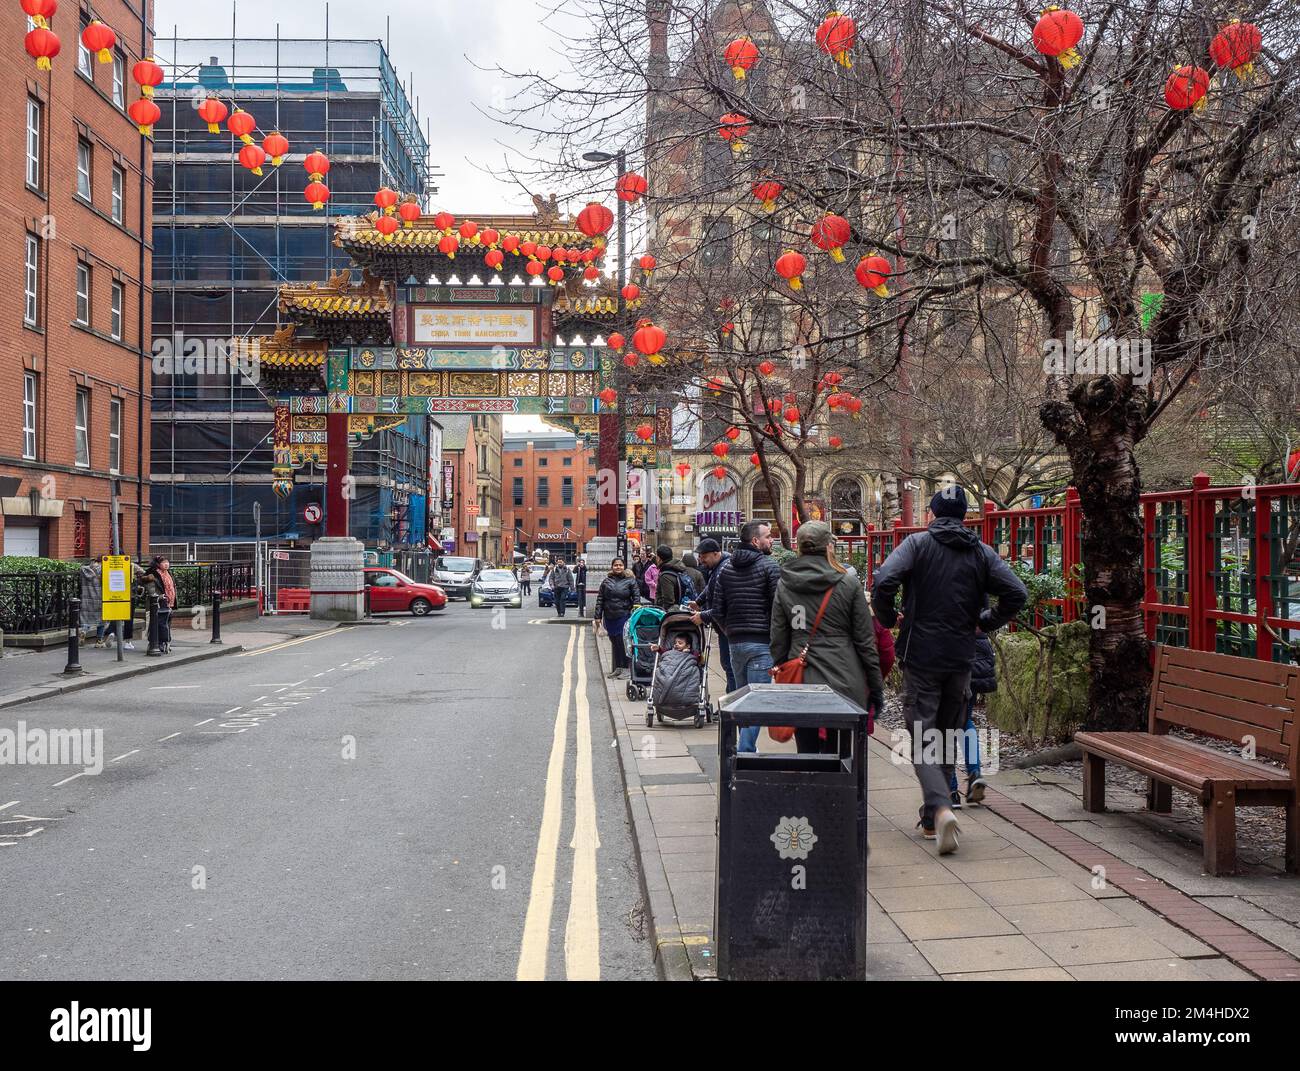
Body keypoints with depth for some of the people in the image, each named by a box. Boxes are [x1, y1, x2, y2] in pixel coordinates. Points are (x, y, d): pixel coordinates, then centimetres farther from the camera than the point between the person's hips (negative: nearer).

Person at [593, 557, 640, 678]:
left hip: (624, 616, -3)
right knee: (614, 642, 10)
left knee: (623, 642, -4)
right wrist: (598, 617, 4)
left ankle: (626, 668, 5)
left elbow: (636, 598, 0)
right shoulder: (606, 582, 8)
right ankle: (617, 668, 19)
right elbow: (600, 600, 9)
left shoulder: (630, 581, 1)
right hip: (609, 617, 3)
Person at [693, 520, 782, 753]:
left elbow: (718, 611, 7)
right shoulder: (769, 565, -7)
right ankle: (744, 752, -9)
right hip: (762, 642, -6)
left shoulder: (726, 567, 9)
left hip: (735, 642, 6)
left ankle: (746, 746, 28)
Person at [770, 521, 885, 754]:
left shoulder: (784, 586, 3)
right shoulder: (849, 584, -3)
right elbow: (865, 641, -1)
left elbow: (778, 642, 6)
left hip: (801, 685, 2)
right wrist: (876, 688, 6)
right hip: (845, 687, -2)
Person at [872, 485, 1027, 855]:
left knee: (923, 738, -1)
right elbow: (1017, 594, -3)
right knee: (947, 736, 15)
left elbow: (883, 582, -19)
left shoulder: (917, 544, -4)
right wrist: (986, 622, 12)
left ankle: (941, 808, -23)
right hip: (961, 658, 4)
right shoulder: (981, 552, 6)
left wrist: (889, 620, -1)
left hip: (921, 656, -3)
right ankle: (931, 820, 22)